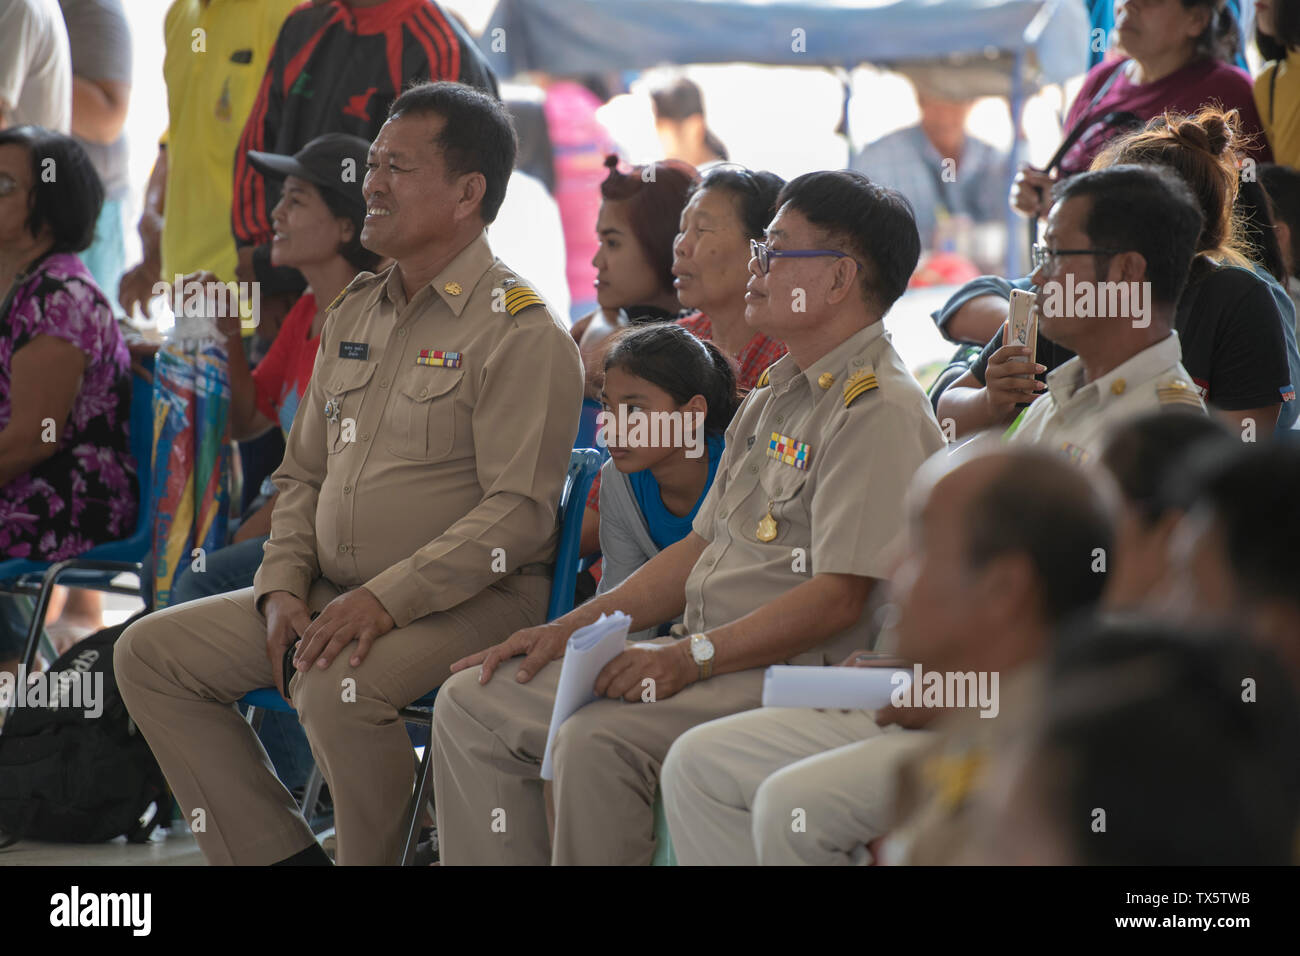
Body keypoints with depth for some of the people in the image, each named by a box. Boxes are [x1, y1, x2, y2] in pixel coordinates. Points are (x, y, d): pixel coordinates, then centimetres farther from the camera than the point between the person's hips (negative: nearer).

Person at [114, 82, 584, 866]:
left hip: (471, 602, -8)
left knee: (339, 689, -36)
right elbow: (303, 474, 20)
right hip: (334, 597, 8)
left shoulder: (522, 332, -9)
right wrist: (283, 589, 2)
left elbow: (519, 510, -17)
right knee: (150, 653, -2)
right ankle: (280, 852, -1)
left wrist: (385, 600, -24)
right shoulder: (355, 314, 16)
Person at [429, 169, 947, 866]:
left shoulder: (879, 410, -12)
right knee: (472, 703, 1)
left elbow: (841, 598, -20)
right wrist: (569, 630, 11)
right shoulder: (776, 397, 20)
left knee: (598, 735, -34)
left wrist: (691, 657, -22)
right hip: (714, 659, 10)